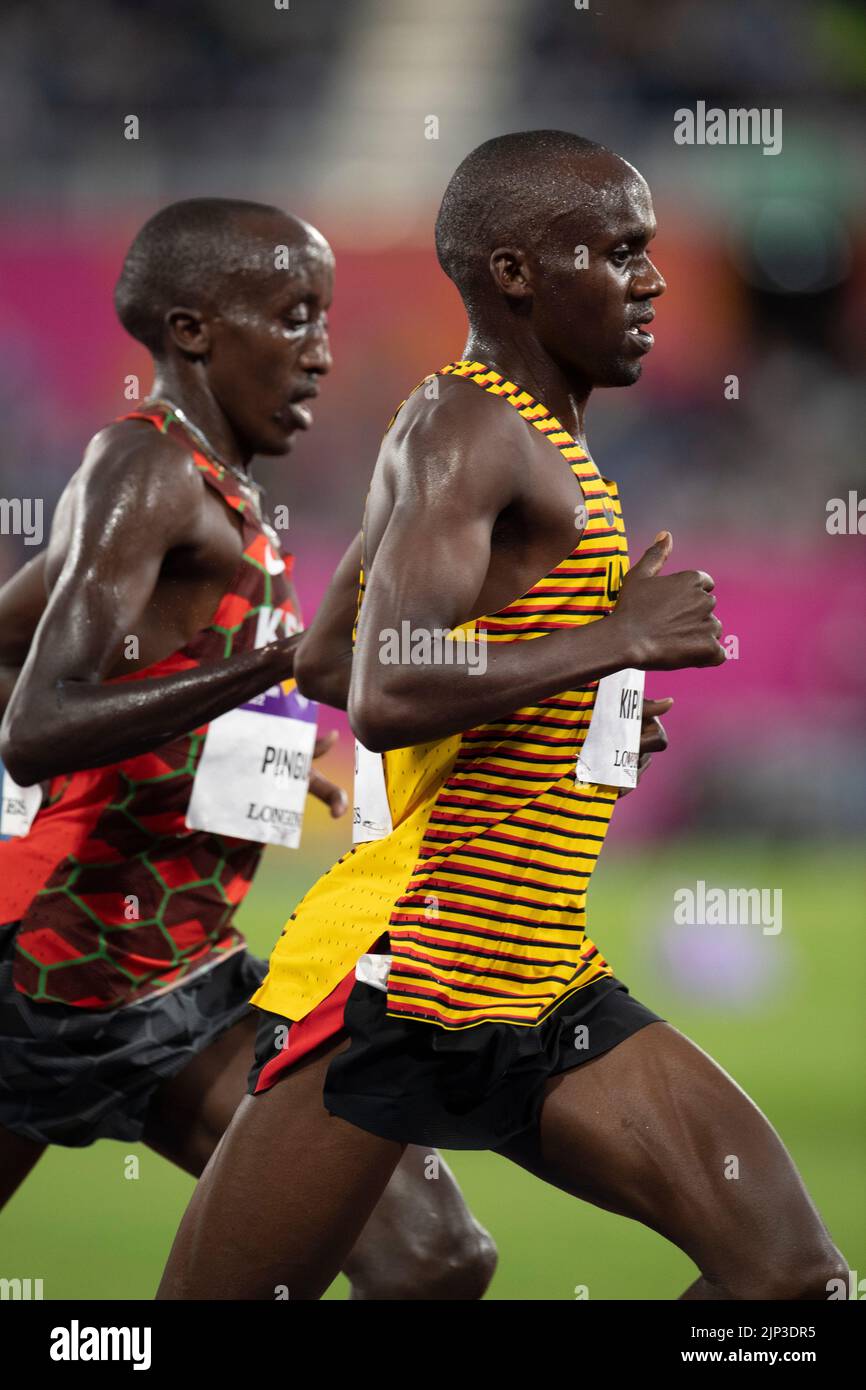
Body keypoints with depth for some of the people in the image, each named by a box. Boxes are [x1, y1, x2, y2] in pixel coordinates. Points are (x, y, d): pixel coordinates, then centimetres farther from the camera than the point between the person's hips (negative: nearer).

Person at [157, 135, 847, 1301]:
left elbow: (323, 660, 28)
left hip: (545, 990, 9)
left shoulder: (536, 445, 18)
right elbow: (388, 693, -27)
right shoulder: (469, 428, -12)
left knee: (787, 1270, -3)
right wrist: (618, 642, -17)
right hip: (396, 983, -9)